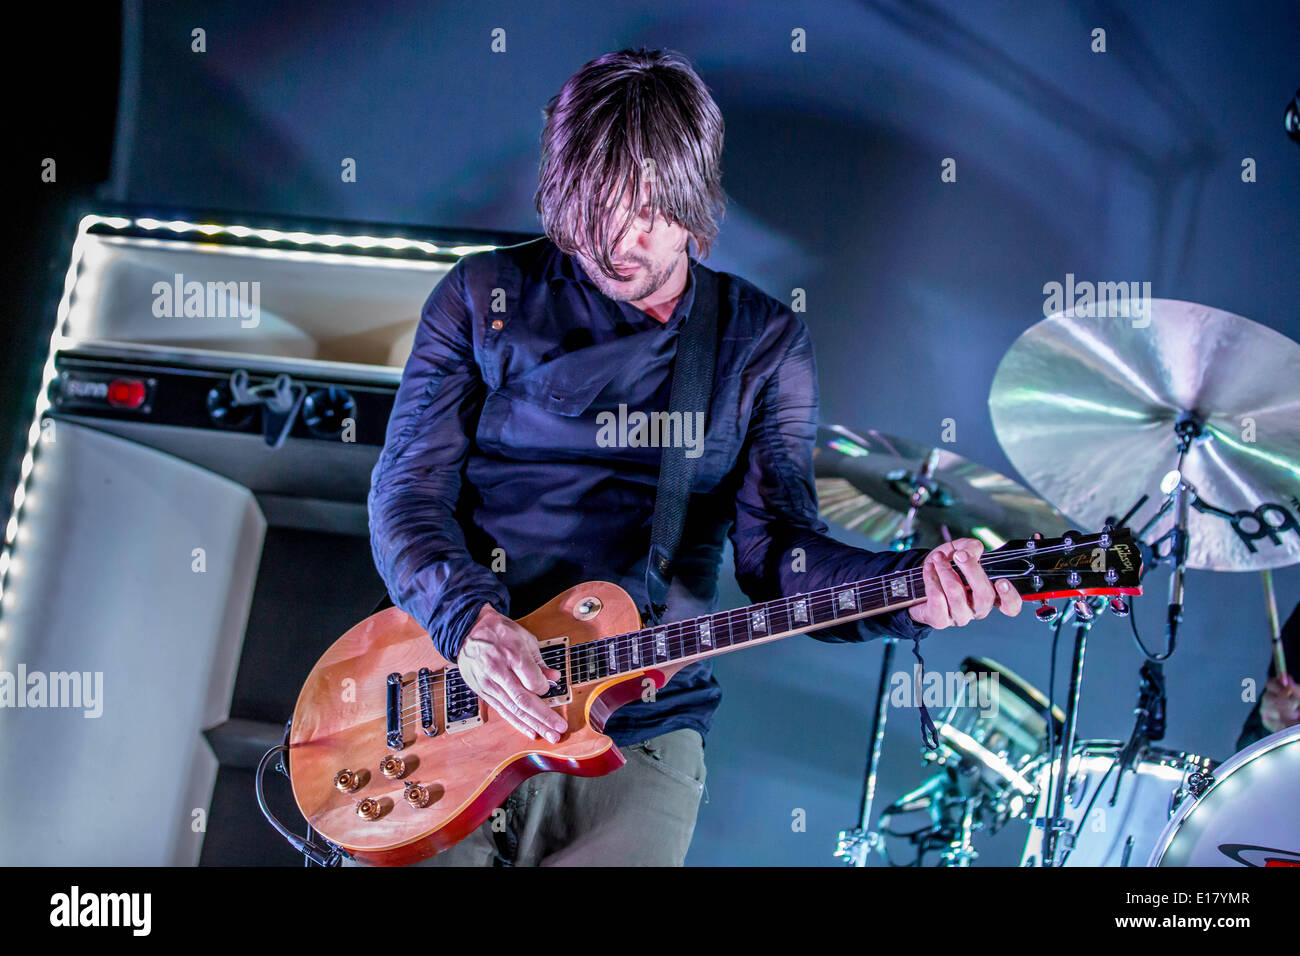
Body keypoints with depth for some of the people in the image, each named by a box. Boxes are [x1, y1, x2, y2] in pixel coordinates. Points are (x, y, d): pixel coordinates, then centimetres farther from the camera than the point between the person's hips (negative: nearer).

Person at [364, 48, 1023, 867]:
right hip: (448, 690, 0)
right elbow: (409, 491, 0)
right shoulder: (485, 297, 5)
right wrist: (468, 619, -18)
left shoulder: (763, 342, 5)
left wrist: (905, 587, -19)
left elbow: (778, 546, 0)